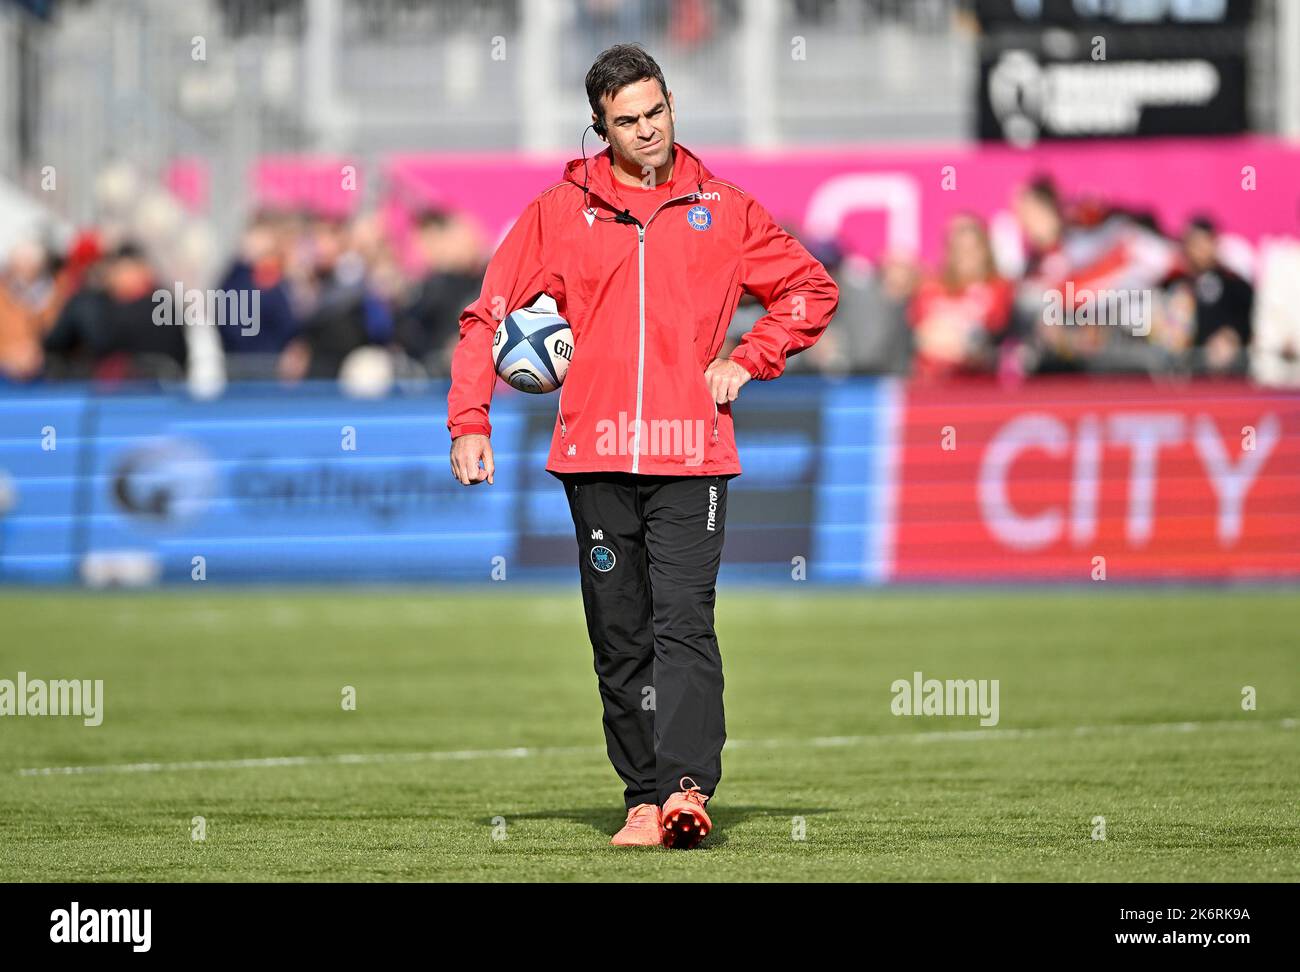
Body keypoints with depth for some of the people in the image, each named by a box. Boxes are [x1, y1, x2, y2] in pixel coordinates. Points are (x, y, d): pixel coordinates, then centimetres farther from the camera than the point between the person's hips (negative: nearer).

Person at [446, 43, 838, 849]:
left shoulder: (721, 209, 9)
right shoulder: (561, 211, 8)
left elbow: (812, 289, 18)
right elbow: (489, 317, 9)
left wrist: (747, 361, 4)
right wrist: (470, 422, -2)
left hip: (691, 456, -1)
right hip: (595, 459, 1)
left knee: (685, 623, -14)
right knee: (621, 639, 4)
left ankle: (688, 788, -25)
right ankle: (644, 797, 9)